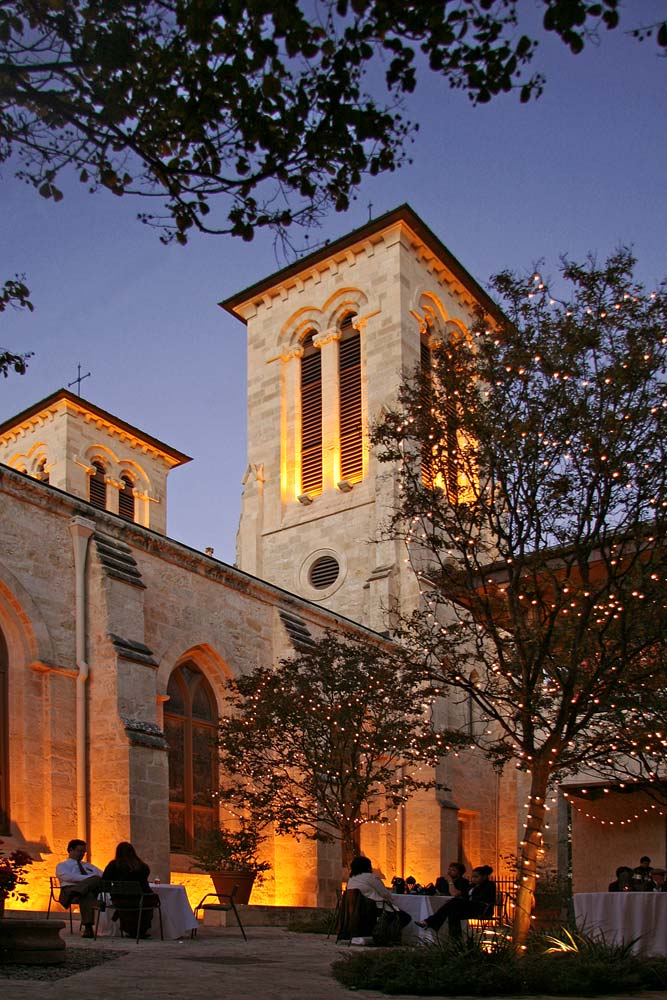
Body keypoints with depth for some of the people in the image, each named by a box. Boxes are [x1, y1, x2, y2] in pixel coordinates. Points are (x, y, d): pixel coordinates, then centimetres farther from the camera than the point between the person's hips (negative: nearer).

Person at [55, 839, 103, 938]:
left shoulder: (88, 866, 38)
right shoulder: (62, 865, 22)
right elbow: (68, 877, -2)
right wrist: (90, 878, -14)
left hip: (93, 889, 3)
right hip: (70, 889, -3)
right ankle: (87, 928, -49)